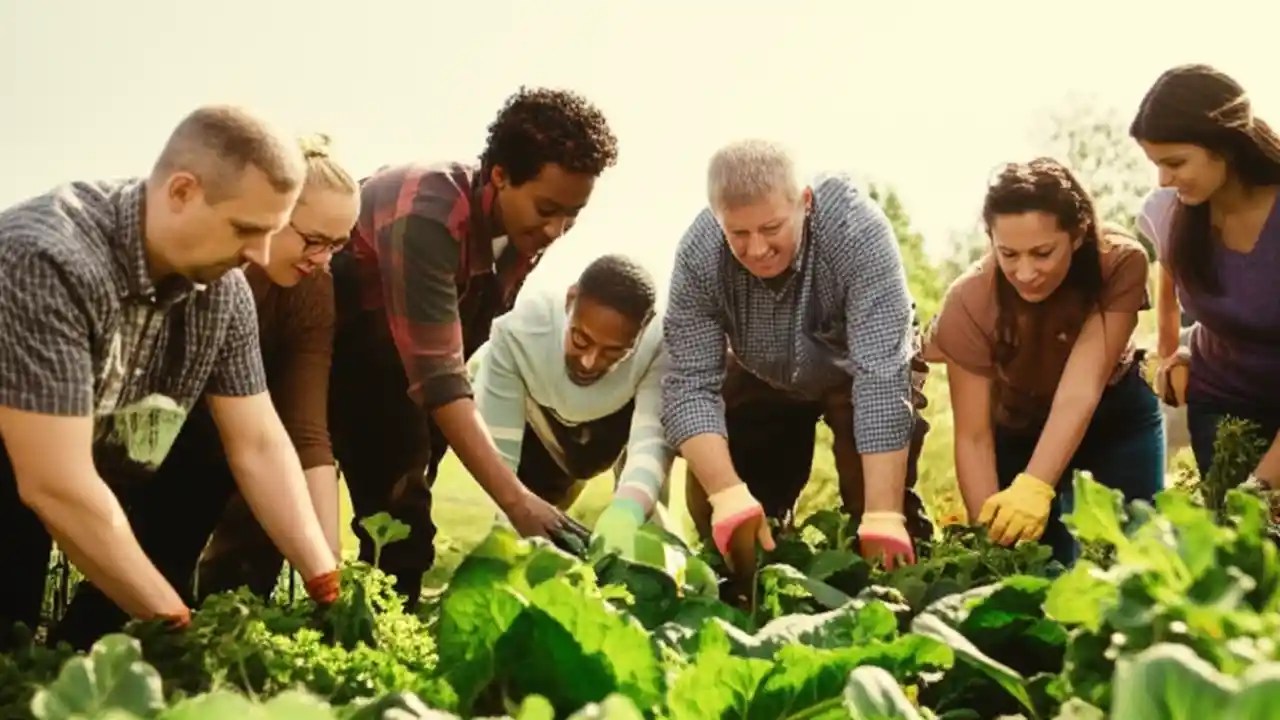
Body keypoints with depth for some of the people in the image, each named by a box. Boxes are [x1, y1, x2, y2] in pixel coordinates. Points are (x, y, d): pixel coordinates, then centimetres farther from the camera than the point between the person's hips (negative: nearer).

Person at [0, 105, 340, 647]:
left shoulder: (224, 289, -14)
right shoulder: (48, 261, -34)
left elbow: (260, 446, -7)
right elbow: (56, 487, -35)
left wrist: (330, 589, -16)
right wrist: (179, 624, -29)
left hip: (108, 472, 6)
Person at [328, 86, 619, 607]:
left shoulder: (527, 225, -11)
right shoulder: (428, 215, -35)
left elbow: (463, 339, 1)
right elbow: (436, 373, -39)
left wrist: (424, 446, 0)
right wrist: (516, 501, -44)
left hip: (388, 346, 7)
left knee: (401, 496, 3)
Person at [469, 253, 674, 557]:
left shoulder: (659, 342, -40)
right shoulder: (517, 330, -41)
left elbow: (652, 439, -50)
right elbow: (496, 451, -39)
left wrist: (627, 510, -70)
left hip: (615, 427, 1)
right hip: (540, 427, -1)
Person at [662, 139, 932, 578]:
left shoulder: (856, 229, -38)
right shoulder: (699, 253, -30)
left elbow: (881, 376, -42)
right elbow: (691, 385, -31)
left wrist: (883, 519, -48)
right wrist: (729, 497, -47)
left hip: (858, 371, -2)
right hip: (761, 377, 2)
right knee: (713, 504, -7)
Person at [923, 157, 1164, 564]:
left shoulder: (1120, 263, -31)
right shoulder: (969, 301, -30)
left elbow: (1080, 391, -37)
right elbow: (974, 437, -28)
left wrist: (1034, 487, -49)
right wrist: (990, 534, -38)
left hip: (1117, 419, 0)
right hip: (1018, 431, 0)